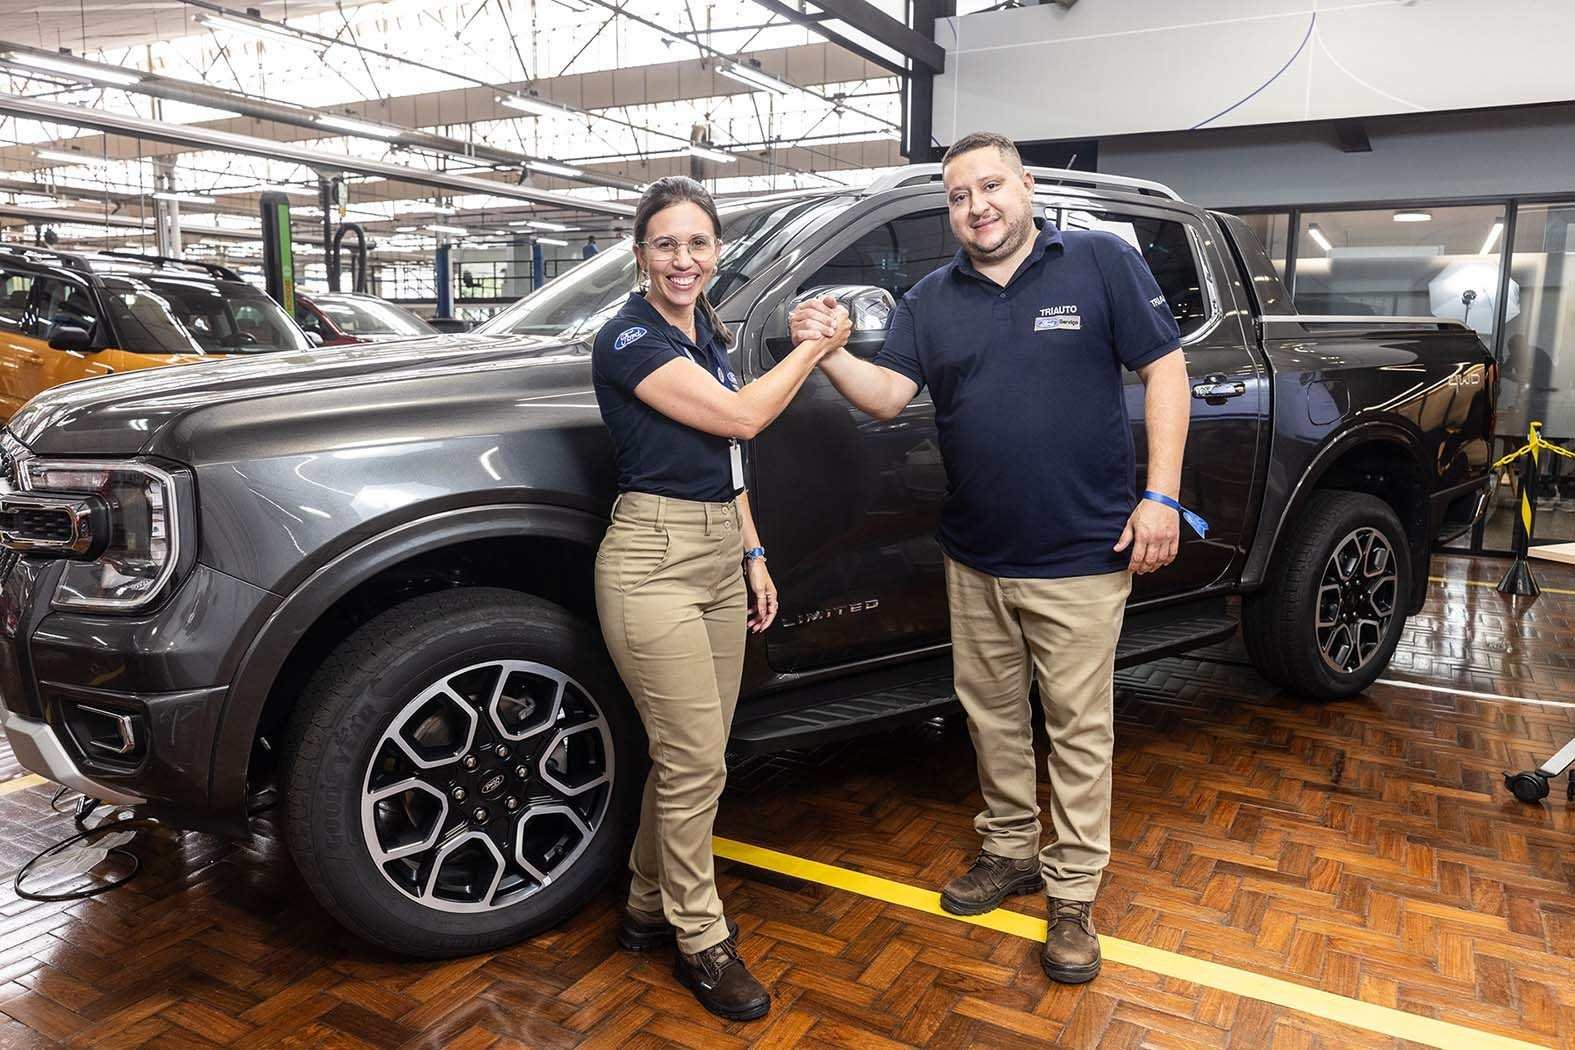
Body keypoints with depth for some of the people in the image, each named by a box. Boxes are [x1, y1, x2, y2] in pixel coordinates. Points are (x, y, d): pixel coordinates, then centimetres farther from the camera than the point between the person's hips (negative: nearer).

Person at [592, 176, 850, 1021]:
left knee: (688, 757, 13)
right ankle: (700, 939, 16)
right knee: (696, 763, -3)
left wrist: (753, 556, 15)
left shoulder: (709, 335, 14)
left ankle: (649, 906, 31)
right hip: (653, 561, -8)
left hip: (719, 556, 8)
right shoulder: (629, 339, -12)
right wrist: (815, 347, -3)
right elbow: (741, 417, -16)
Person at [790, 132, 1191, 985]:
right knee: (992, 715, 16)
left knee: (1078, 727, 5)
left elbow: (1164, 370, -4)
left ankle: (1073, 892, 20)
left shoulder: (1103, 263, -3)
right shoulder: (931, 301, 8)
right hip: (976, 559, 5)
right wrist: (828, 353, -21)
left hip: (1080, 559, -4)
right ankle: (1009, 850, 35)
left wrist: (1162, 496, -12)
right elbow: (885, 396, -1)